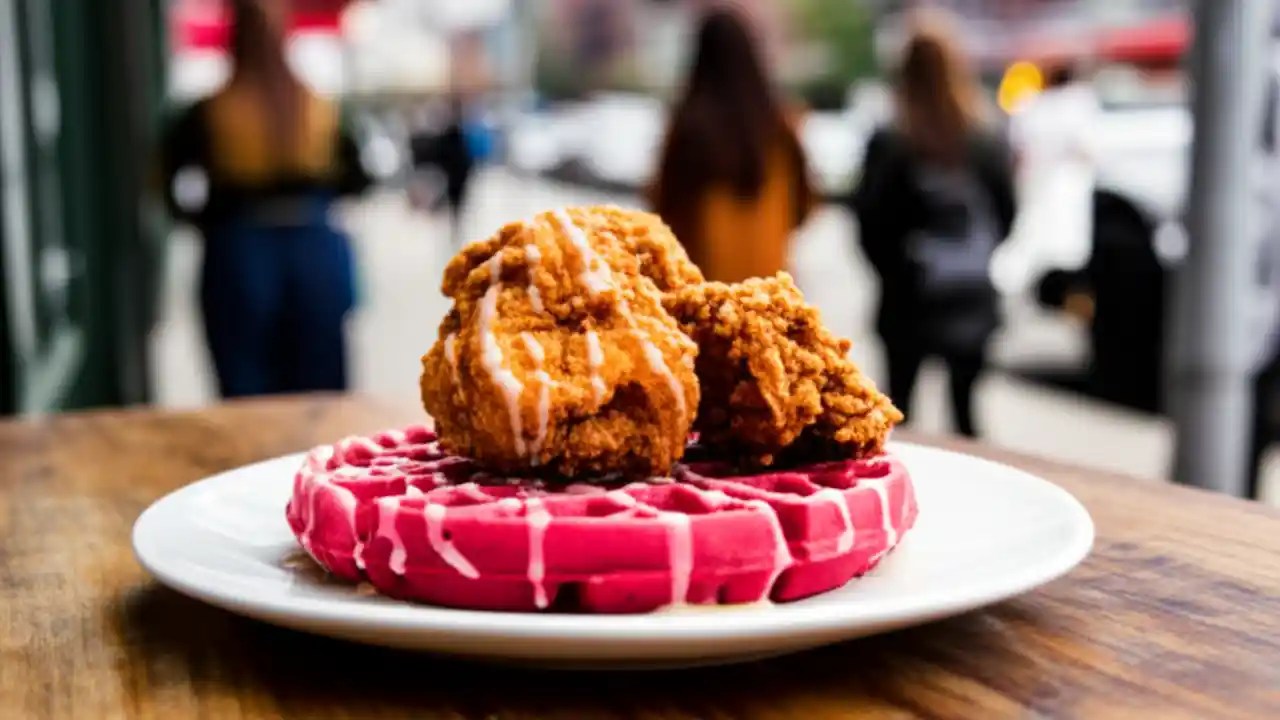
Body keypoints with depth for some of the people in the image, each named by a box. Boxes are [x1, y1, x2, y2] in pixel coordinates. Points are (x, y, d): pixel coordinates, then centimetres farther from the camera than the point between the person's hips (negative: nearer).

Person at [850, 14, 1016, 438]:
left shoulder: (888, 147, -11)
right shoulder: (988, 145, -3)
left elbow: (871, 227, -7)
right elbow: (1005, 219, 4)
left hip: (908, 302, -2)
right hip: (972, 300, 2)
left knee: (898, 405, 11)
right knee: (965, 407, 10)